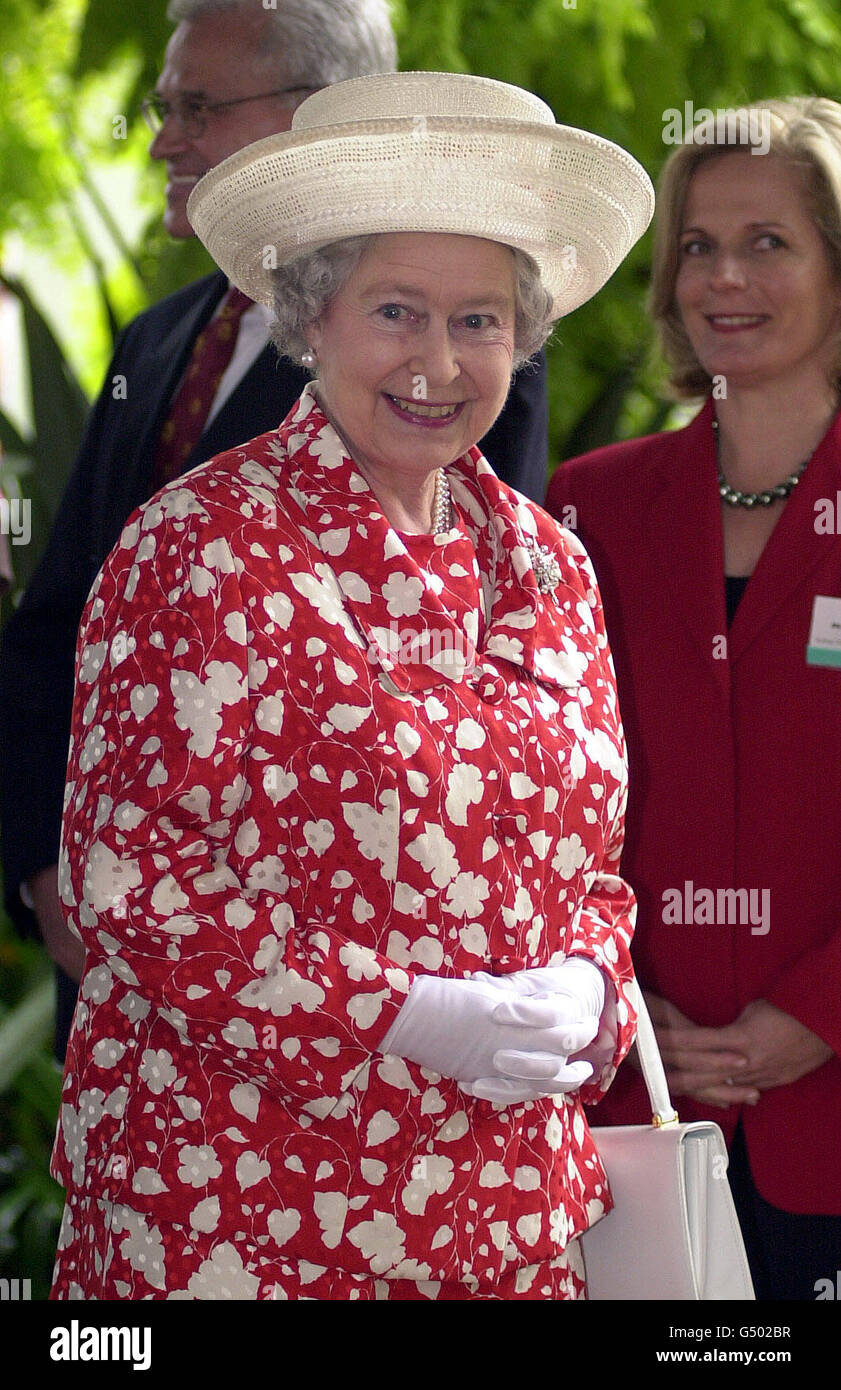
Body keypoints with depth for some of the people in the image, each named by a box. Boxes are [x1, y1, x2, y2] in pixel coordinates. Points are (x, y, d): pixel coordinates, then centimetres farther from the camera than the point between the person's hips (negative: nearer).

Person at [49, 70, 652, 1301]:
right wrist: (402, 1019, -17)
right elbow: (126, 877, -11)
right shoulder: (203, 551, -9)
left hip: (508, 1191, 6)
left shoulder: (546, 566, 9)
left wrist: (583, 993, -5)